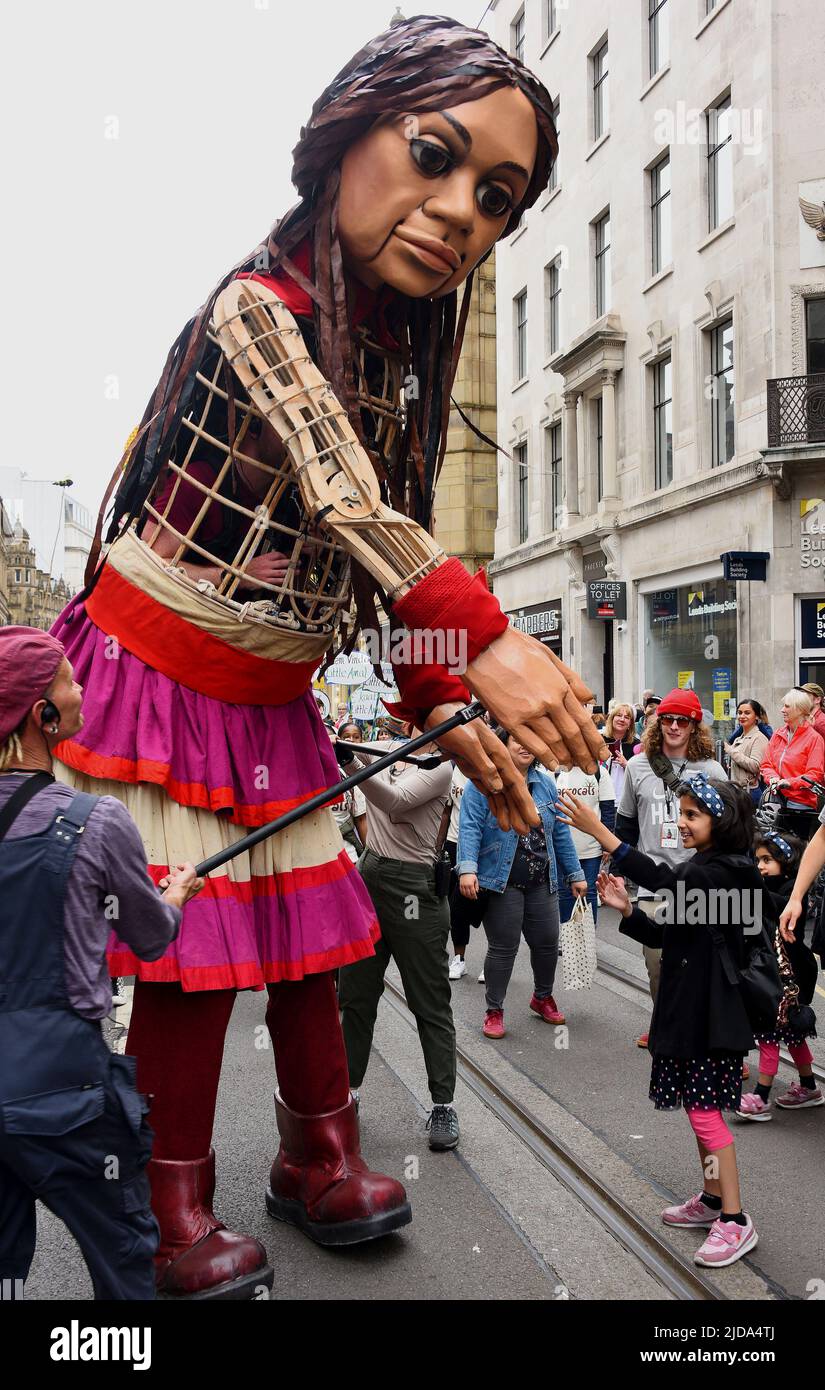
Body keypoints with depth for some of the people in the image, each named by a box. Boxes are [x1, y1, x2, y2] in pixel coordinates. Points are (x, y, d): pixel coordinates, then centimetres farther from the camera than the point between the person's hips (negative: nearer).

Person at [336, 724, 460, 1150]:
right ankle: (347, 1090, 27)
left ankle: (444, 1106, 11)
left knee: (430, 1003, 2)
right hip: (369, 876, 7)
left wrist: (351, 764, -39)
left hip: (412, 888, -7)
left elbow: (395, 803, -26)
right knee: (354, 994, 14)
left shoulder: (439, 767, -10)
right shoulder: (391, 752, 11)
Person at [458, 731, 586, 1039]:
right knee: (503, 947, 0)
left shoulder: (545, 783, 11)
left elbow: (561, 832, 15)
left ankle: (543, 997, 37)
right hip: (501, 883, -5)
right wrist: (467, 868, -26)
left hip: (542, 883, 5)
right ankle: (494, 1011, 18)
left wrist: (575, 874, 14)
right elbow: (471, 827, -14)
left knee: (547, 943, 12)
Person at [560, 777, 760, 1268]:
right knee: (698, 1106, 16)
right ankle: (712, 1198, 30)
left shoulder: (730, 870, -15)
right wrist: (626, 910, -5)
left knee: (704, 1109, -6)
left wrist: (600, 832, -35)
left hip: (713, 1011, -9)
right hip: (685, 1006, 9)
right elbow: (665, 935, 14)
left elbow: (666, 880, -31)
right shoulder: (695, 871, 13)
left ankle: (736, 1220, 4)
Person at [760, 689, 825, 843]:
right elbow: (766, 764, 11)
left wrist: (790, 783, -22)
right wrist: (773, 778, -9)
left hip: (802, 806, -5)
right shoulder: (778, 735, 11)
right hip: (778, 804, 5)